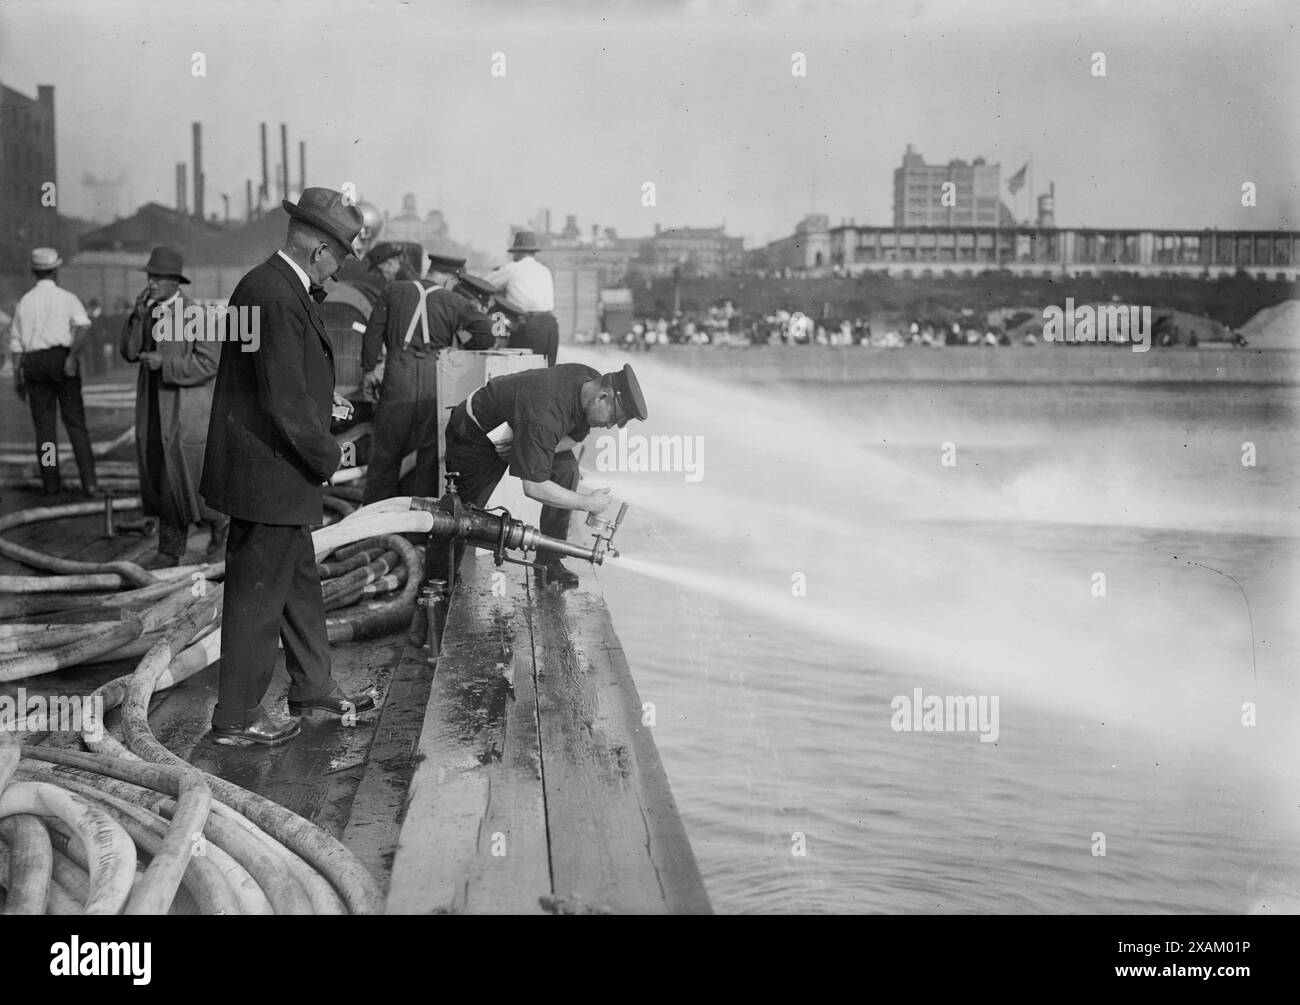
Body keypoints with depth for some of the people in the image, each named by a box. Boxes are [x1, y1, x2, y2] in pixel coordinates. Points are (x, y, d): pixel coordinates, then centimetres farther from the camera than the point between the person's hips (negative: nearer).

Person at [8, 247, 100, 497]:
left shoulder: (24, 302, 10)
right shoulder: (67, 298, 3)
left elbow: (16, 343, 8)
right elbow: (83, 326, -17)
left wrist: (17, 377, 12)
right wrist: (72, 356, -19)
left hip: (34, 362, 2)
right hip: (62, 359, -2)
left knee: (44, 426, 8)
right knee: (76, 424, 0)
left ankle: (51, 483, 8)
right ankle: (89, 482, -9)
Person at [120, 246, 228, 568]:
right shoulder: (149, 312, 8)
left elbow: (209, 363, -17)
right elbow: (128, 351, -1)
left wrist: (165, 364, -24)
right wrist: (138, 314, -13)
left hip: (186, 412, -6)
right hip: (153, 412, 6)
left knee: (189, 482, -3)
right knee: (161, 483, 8)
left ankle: (220, 523, 24)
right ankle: (170, 550, 15)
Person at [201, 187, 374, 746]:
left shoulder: (280, 287, 9)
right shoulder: (275, 297, -23)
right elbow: (284, 403, -25)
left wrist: (322, 396, 9)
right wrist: (331, 459, -15)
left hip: (282, 474, 11)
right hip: (266, 474, -11)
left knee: (299, 580, 21)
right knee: (257, 593, 1)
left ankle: (312, 687, 36)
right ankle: (237, 716, 14)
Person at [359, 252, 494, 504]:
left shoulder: (395, 292, 8)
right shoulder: (454, 302, 3)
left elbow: (374, 331, 8)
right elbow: (485, 333, -4)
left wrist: (368, 369, 16)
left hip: (398, 379, 1)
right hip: (435, 383, -1)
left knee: (386, 450, 10)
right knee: (431, 453, 9)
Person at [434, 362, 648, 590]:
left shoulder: (592, 381, -19)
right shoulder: (545, 415, -43)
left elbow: (574, 438, -1)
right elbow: (534, 487, -38)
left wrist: (539, 449, -21)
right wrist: (587, 503, -30)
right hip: (476, 433, -7)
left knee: (566, 468, -11)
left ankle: (549, 562, -1)